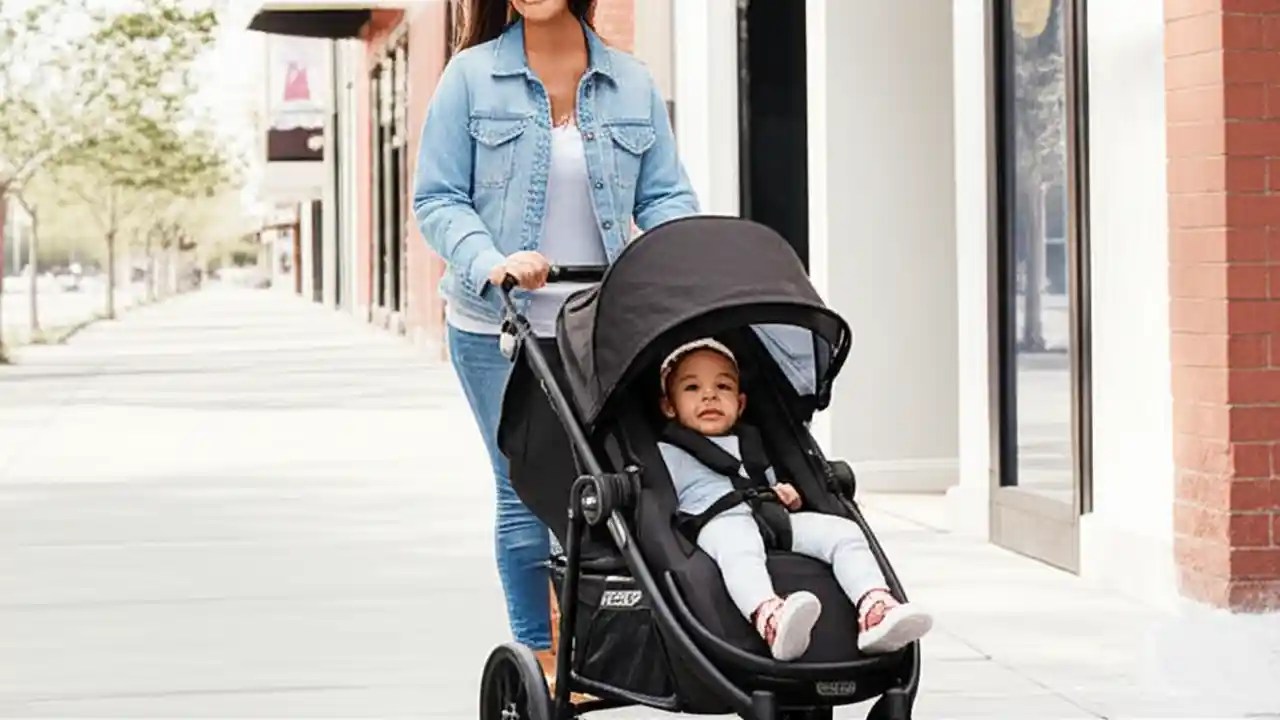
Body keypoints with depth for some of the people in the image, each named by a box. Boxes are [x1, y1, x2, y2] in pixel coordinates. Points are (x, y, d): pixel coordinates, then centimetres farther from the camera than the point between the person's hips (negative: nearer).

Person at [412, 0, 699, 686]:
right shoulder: (472, 75, -1)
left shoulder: (631, 82, 6)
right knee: (526, 492, 2)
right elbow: (437, 199, -4)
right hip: (499, 327, -2)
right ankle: (538, 652, 15)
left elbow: (665, 195, 7)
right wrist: (491, 263, -21)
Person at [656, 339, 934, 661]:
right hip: (718, 522, -6)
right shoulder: (666, 453, 22)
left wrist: (789, 498, 17)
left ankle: (875, 610, -41)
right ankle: (770, 618, -73)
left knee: (843, 531, -19)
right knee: (739, 546, -43)